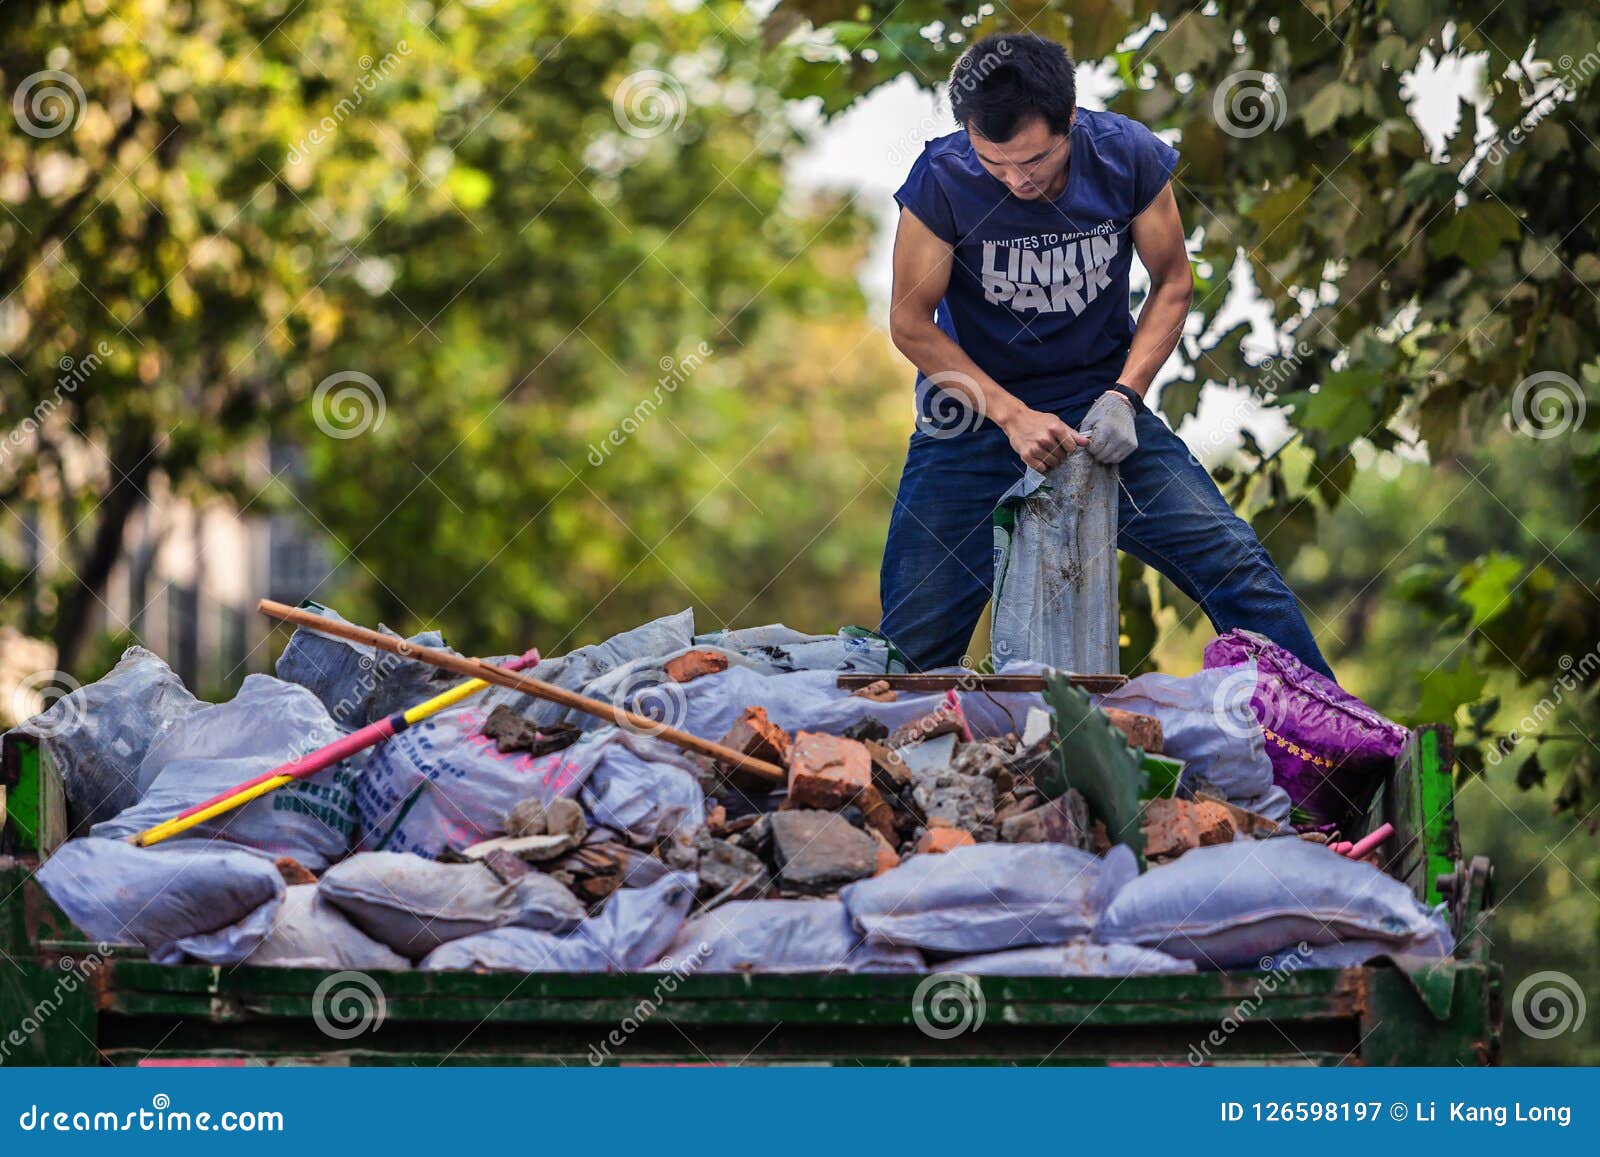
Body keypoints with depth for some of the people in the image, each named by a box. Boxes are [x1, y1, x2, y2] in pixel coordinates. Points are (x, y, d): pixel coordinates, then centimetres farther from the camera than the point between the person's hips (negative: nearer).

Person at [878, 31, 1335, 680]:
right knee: (914, 641, -6)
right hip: (976, 415, -1)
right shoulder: (942, 180, -19)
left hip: (1099, 402, 1)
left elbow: (1173, 285, 0)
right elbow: (910, 322, -10)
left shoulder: (1130, 157, -13)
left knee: (1233, 564, -10)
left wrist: (1124, 395, -14)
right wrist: (1012, 415, -20)